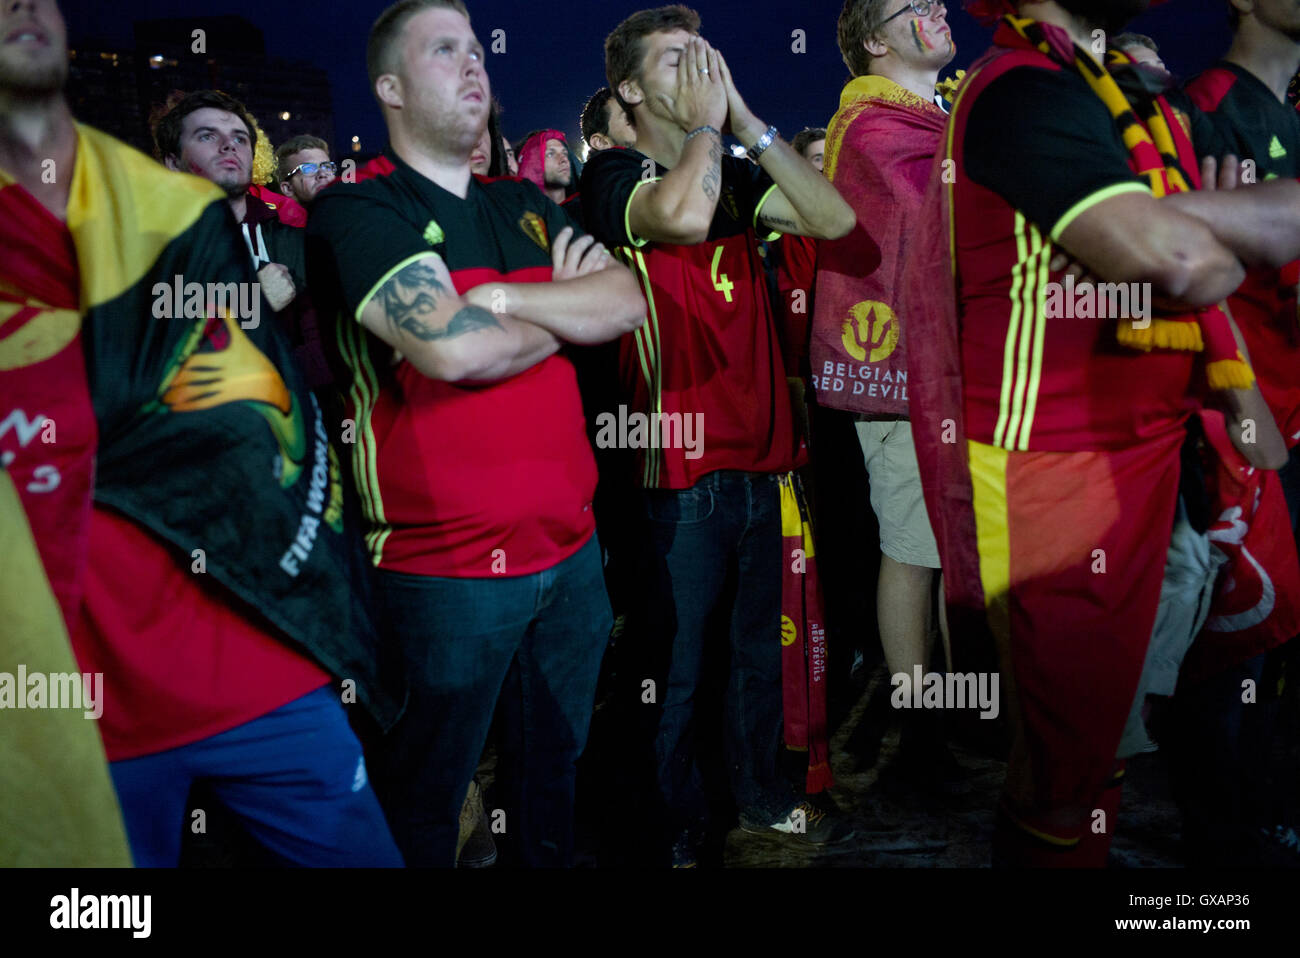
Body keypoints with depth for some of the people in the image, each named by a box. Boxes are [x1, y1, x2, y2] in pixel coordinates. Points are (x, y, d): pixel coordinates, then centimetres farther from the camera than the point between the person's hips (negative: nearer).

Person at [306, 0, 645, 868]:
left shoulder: (527, 208, 14)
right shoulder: (358, 209, -8)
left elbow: (628, 302, 1)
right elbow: (454, 347, -23)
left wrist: (504, 297, -14)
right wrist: (567, 312, -4)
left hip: (571, 545, 6)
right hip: (447, 564, -6)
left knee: (556, 764, 21)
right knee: (429, 797, 11)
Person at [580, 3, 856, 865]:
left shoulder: (735, 176, 11)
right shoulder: (614, 176, -6)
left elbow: (836, 219, -3)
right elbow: (682, 217, -28)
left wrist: (744, 118, -4)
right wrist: (707, 120, -10)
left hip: (757, 452, 6)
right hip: (678, 467, -6)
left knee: (761, 646, 20)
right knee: (678, 666, 6)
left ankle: (762, 793, 40)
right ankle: (677, 825, 26)